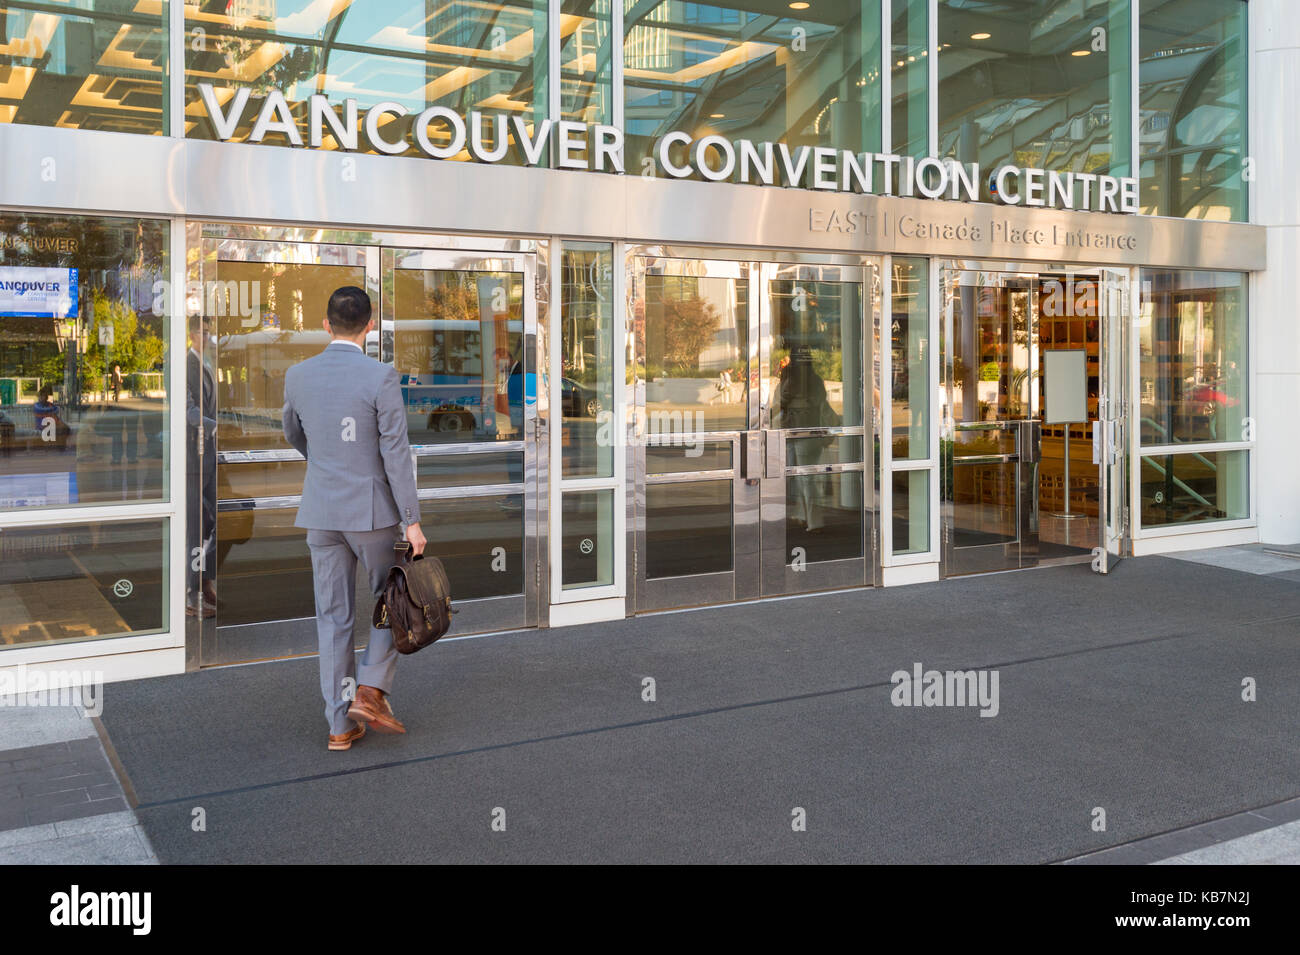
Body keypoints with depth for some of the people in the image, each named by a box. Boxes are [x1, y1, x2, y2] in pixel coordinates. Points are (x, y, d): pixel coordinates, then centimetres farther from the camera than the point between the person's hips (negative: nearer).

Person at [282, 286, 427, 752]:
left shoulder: (297, 376, 1)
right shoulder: (381, 377, -14)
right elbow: (396, 454, -16)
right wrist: (412, 521, -12)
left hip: (321, 512, 4)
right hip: (373, 511, -4)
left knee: (334, 616, 9)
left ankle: (341, 724, 11)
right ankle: (371, 690, 1)